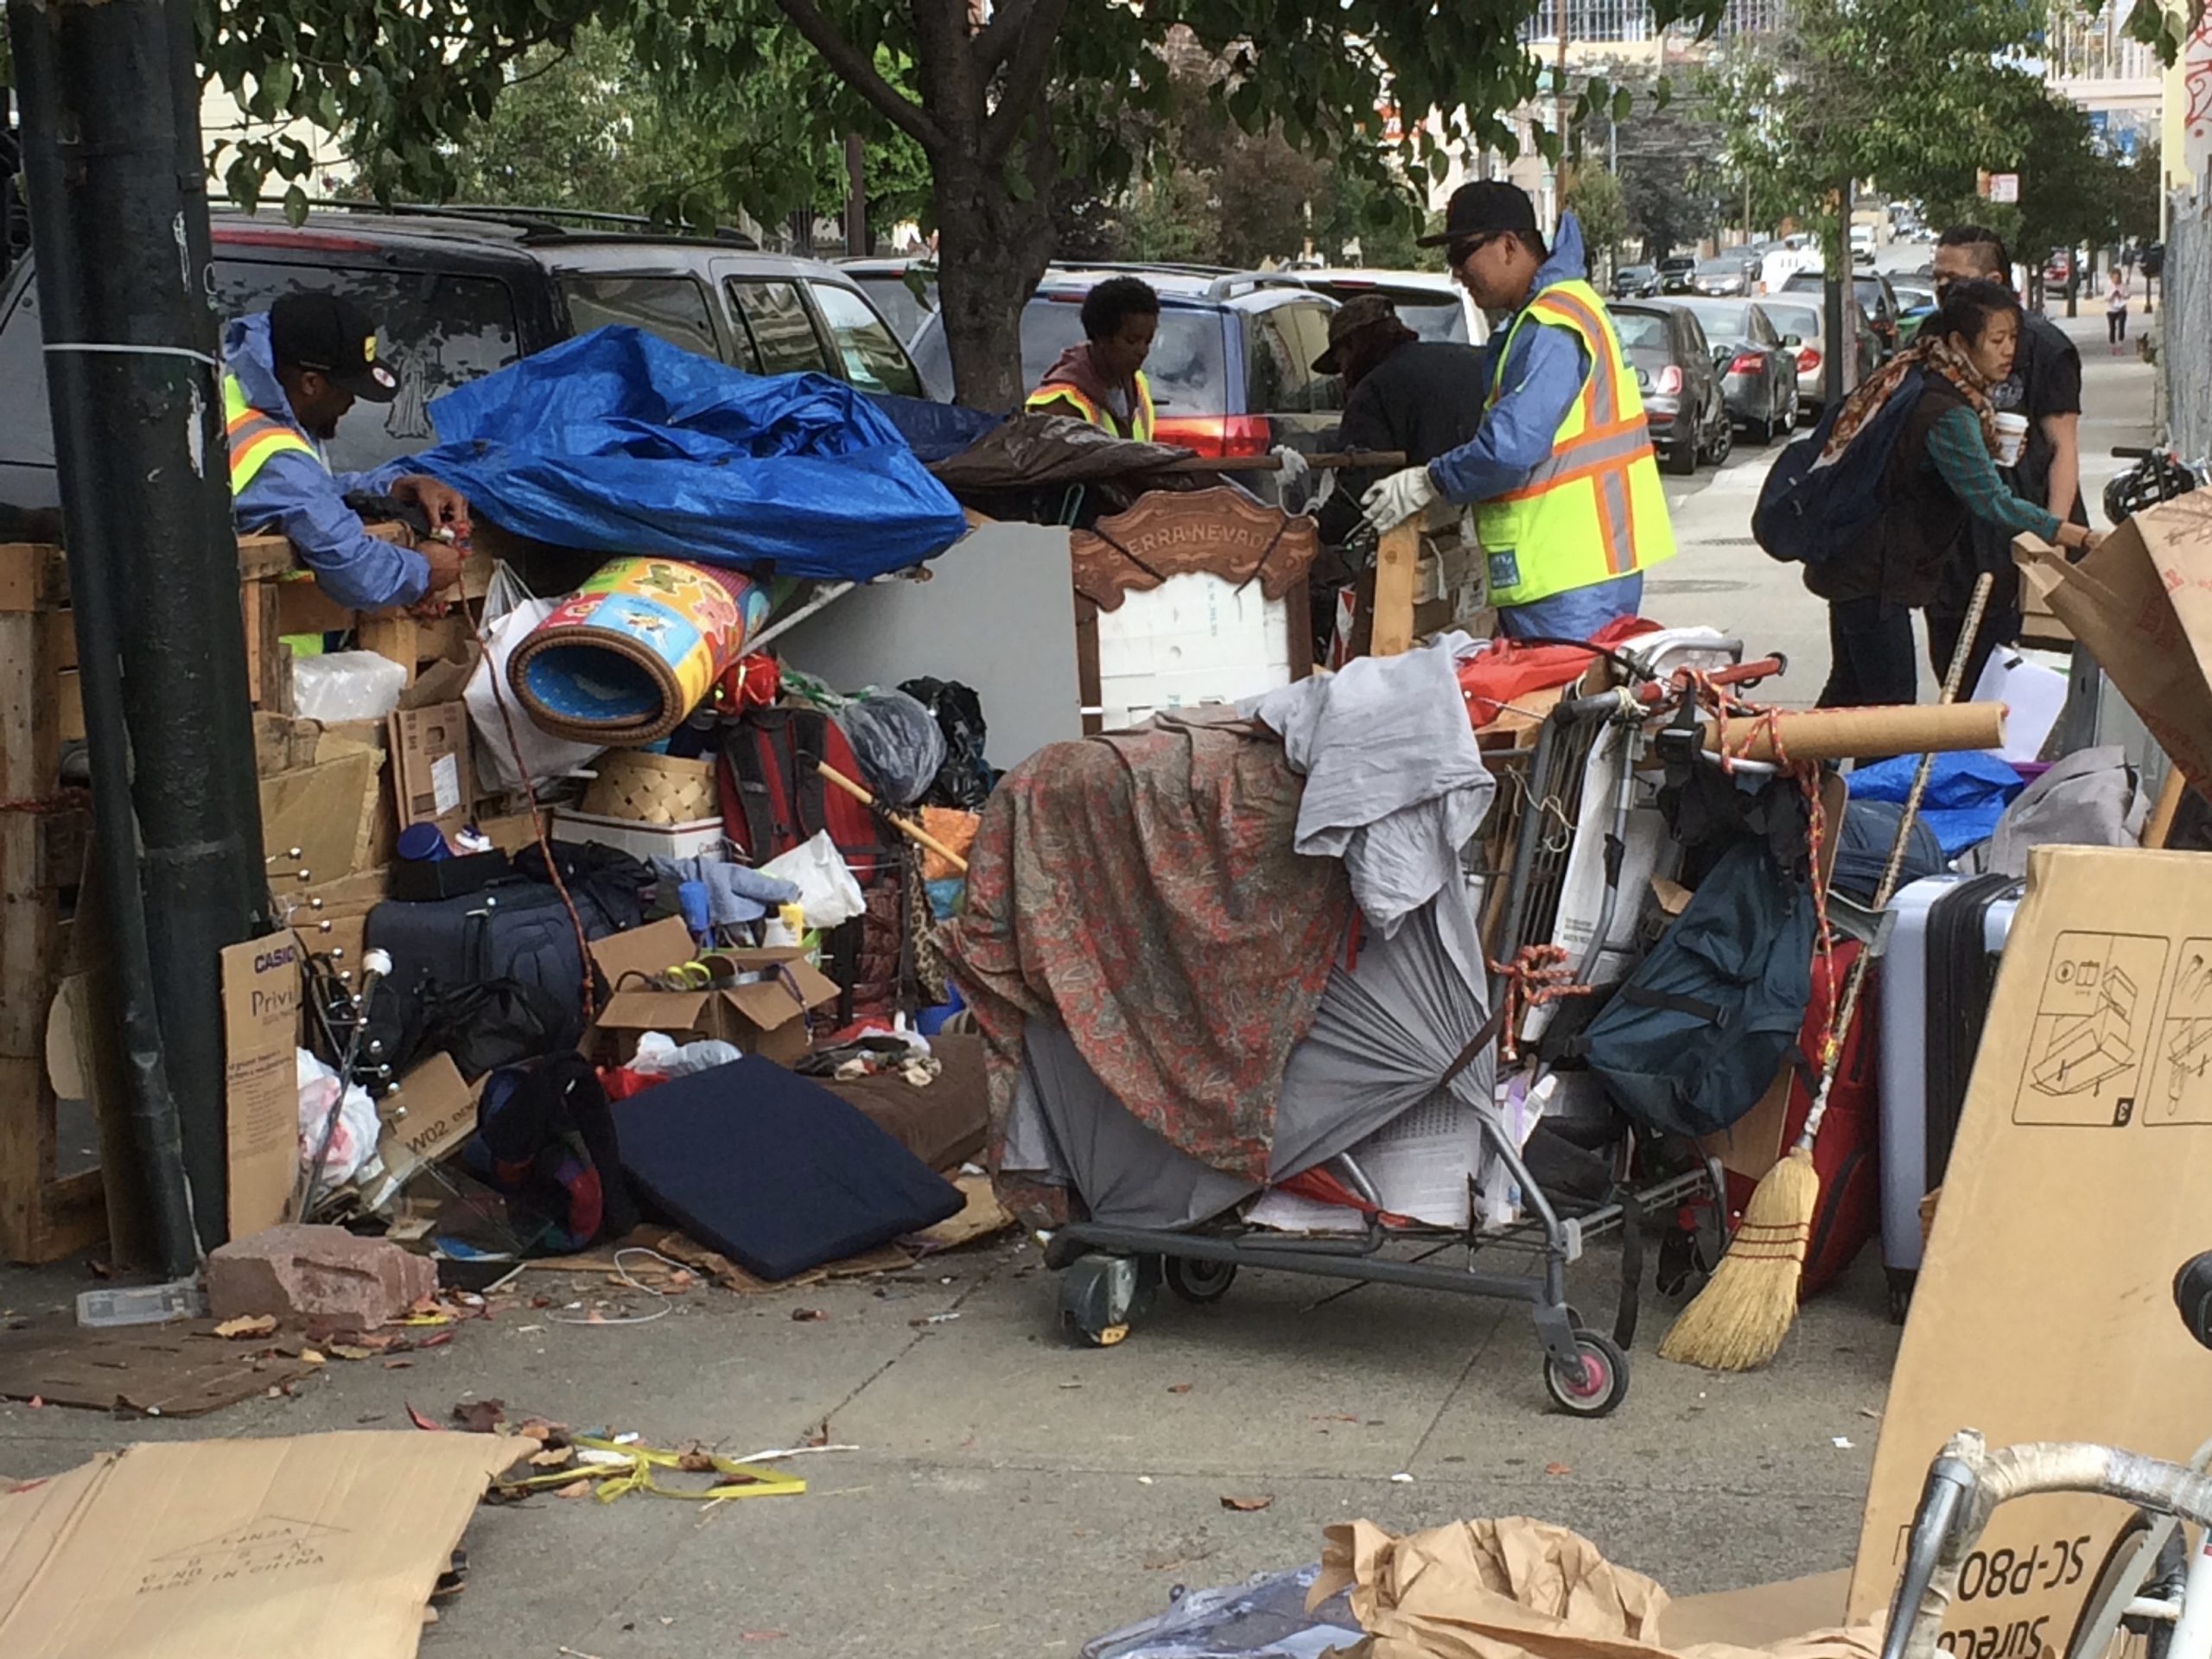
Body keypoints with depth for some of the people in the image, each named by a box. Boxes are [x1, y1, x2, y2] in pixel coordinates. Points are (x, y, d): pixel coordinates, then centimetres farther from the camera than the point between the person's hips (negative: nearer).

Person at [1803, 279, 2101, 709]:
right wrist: (2081, 538, -29)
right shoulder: (1945, 413, -23)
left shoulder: (1918, 378, 8)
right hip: (1873, 572, -10)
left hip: (1854, 566, 10)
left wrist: (1993, 447, 2)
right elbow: (1993, 503, -28)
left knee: (1849, 689, 17)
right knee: (1892, 705, -10)